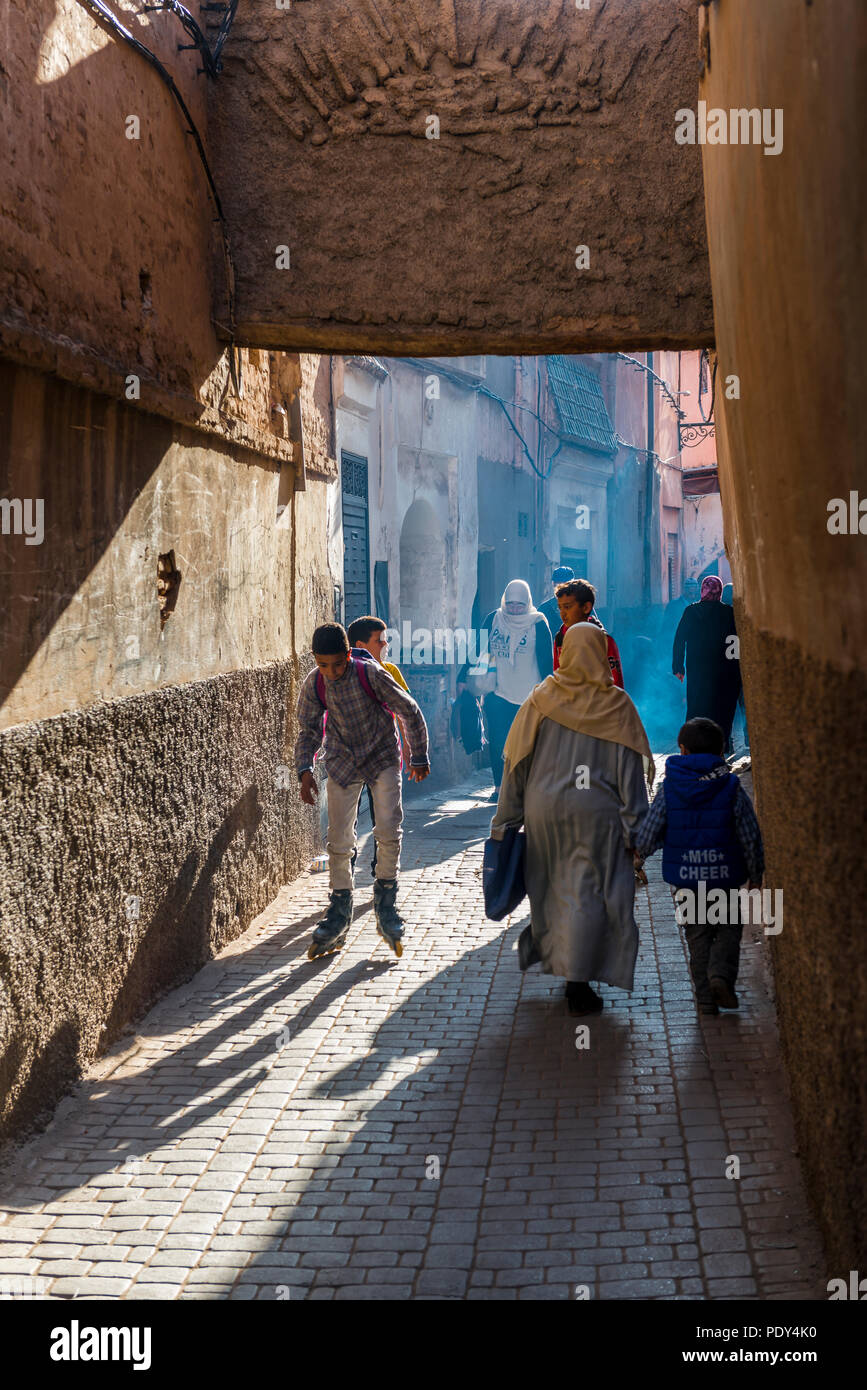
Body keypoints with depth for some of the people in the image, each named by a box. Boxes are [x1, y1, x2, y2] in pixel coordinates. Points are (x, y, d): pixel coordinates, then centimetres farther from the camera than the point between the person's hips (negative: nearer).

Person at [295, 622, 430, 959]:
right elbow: (308, 732, 2)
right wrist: (305, 771, -13)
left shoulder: (371, 674, -21)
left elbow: (410, 712, -9)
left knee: (388, 832, -13)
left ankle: (385, 905, 5)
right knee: (338, 842, 1)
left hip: (382, 758, -2)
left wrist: (418, 758, -3)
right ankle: (339, 913, 15)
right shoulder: (314, 685, -12)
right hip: (342, 764, 3)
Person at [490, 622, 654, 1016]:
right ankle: (578, 983, -2)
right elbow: (631, 771, -6)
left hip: (544, 809, 3)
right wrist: (634, 830, -3)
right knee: (589, 893, 1)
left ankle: (554, 959, 31)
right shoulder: (616, 705, -4)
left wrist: (504, 822, 8)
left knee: (553, 889, 18)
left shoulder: (541, 700, 0)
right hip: (596, 811, -3)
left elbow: (516, 762, 2)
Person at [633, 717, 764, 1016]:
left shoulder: (668, 789, -3)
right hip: (725, 875, -1)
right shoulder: (732, 789, -4)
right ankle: (721, 974, -9)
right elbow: (750, 836, -2)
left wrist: (639, 855, 21)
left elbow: (648, 832, 0)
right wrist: (756, 873, 10)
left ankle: (705, 997, 10)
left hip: (685, 878, 1)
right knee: (729, 928, 15)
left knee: (697, 934, 12)